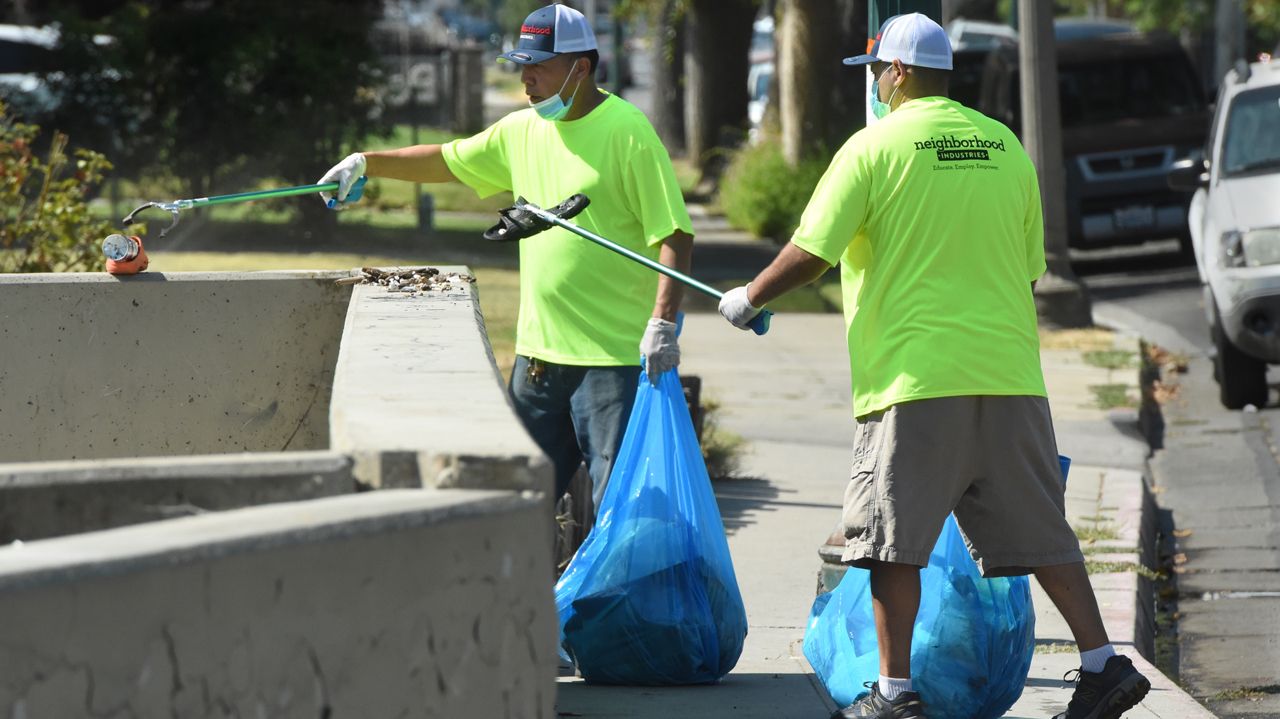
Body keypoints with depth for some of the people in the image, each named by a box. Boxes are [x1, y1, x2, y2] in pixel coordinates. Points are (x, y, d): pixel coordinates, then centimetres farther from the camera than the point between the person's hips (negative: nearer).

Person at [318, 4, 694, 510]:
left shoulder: (627, 132, -10)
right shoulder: (521, 131, 12)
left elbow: (675, 234, -13)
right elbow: (448, 160, 26)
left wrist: (662, 322, -22)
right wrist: (366, 163, 16)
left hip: (613, 358, -7)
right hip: (539, 352, 7)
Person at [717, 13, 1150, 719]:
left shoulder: (874, 147, -5)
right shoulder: (1006, 147, 11)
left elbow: (809, 253, -5)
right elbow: (1029, 268, 16)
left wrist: (748, 298, 12)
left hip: (915, 375, -5)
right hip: (1008, 371, 5)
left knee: (894, 534, 2)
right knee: (1038, 529, 9)